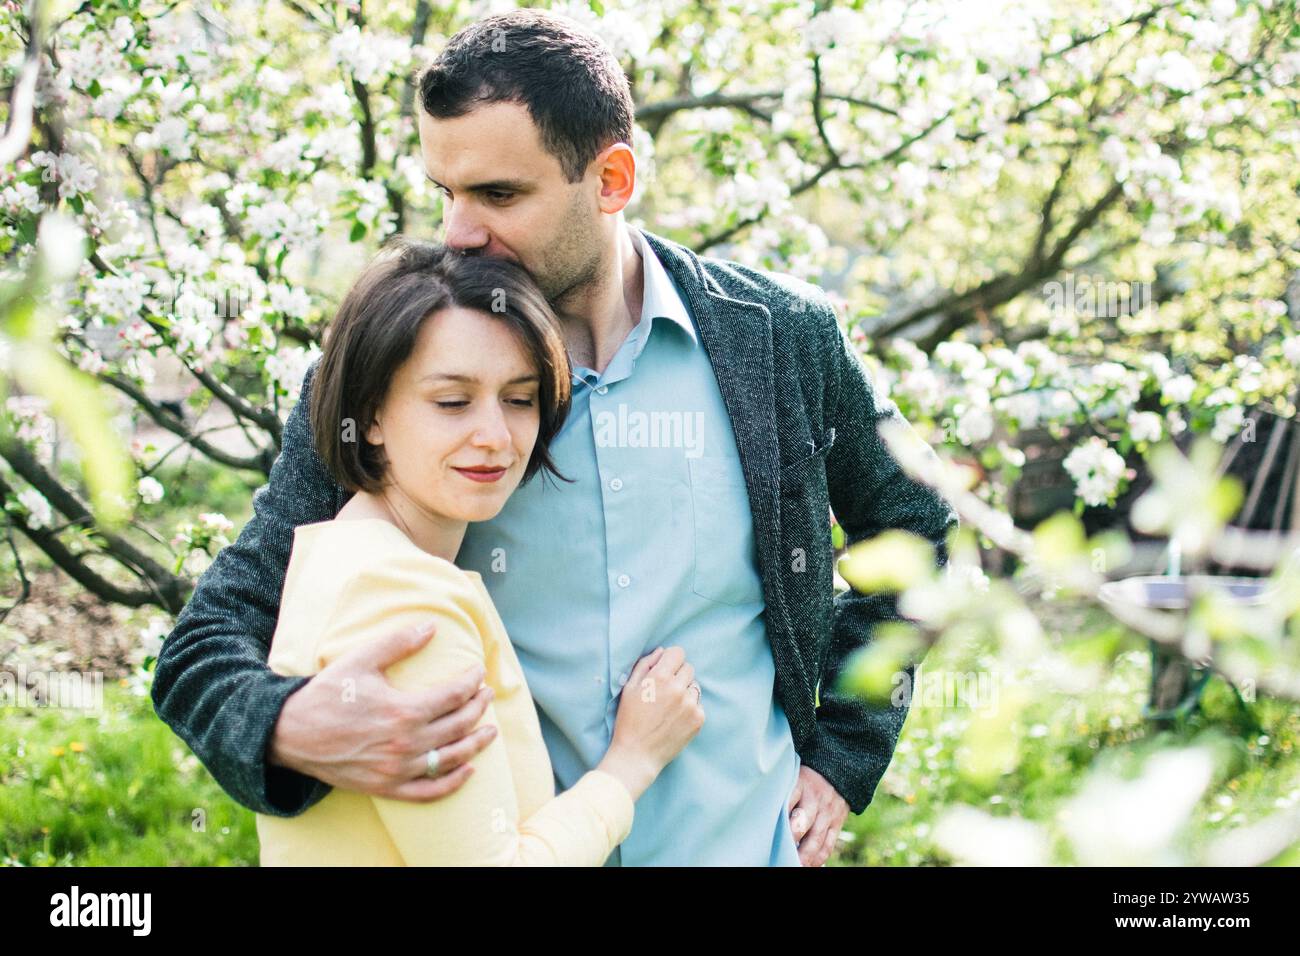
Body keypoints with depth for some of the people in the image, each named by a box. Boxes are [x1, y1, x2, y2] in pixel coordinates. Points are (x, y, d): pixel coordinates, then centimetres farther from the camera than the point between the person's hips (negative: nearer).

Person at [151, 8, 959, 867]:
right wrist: (286, 729, -31)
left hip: (743, 838, 1)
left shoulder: (783, 337, -6)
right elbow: (209, 640, -9)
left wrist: (842, 758, 4)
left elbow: (912, 528, 10)